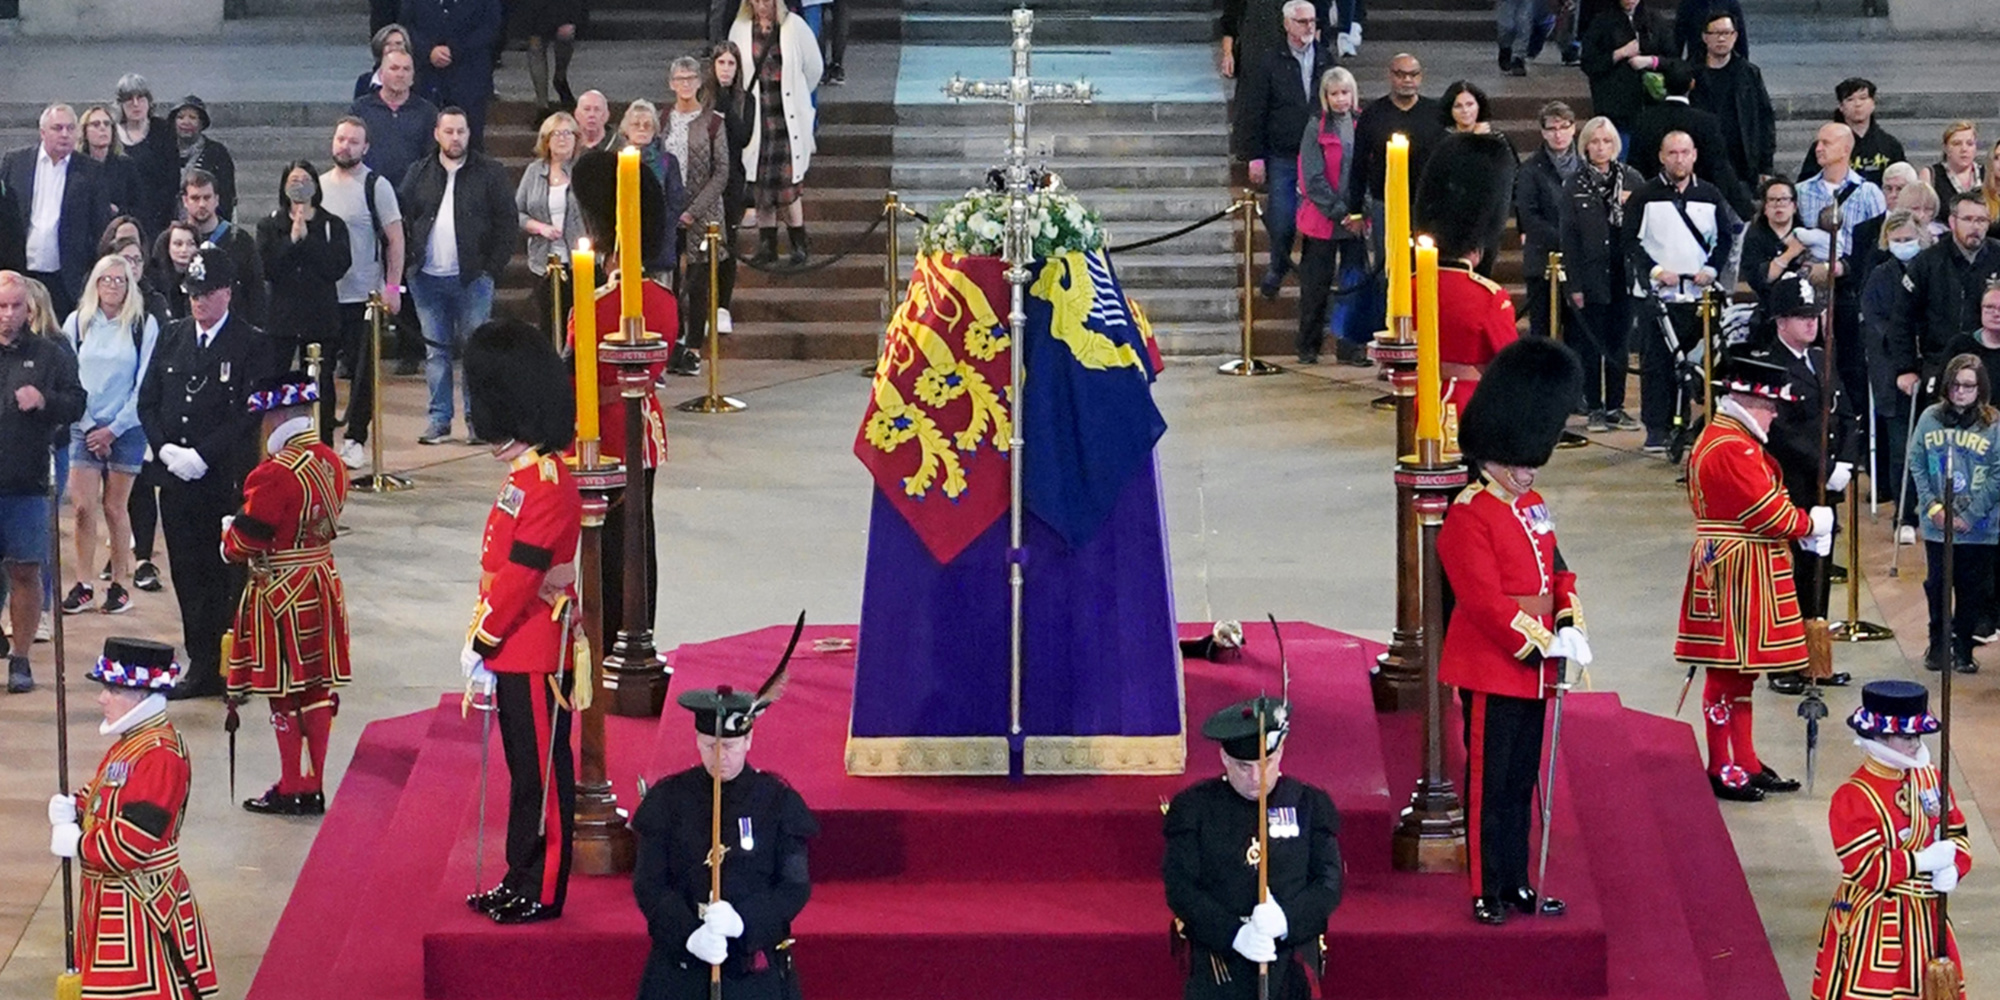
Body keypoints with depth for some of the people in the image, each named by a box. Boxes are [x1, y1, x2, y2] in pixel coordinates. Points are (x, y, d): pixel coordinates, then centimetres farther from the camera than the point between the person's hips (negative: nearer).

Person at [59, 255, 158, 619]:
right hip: (85, 427, 2)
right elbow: (67, 377, 6)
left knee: (115, 509, 0)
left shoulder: (144, 326, 0)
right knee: (83, 507, -5)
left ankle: (119, 585, 7)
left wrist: (114, 429, -6)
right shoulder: (77, 322, 6)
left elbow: (145, 384, -1)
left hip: (126, 428, -2)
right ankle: (82, 586, 0)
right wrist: (88, 426, -2)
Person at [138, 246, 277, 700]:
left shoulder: (252, 344, -5)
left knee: (230, 576, -1)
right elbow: (147, 402, 12)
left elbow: (252, 414, -12)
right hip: (178, 481, 5)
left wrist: (202, 455, -17)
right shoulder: (173, 337, 12)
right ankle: (201, 666, 16)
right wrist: (166, 449, -4)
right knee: (189, 575, 8)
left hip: (228, 481, -5)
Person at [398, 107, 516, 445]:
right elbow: (402, 219, 9)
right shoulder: (420, 173, 9)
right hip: (427, 279, 3)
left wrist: (492, 269, -6)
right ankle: (439, 420, 12)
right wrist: (408, 264, -1)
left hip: (472, 278, -3)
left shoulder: (490, 173, 1)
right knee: (436, 351, 7)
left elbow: (507, 224, 0)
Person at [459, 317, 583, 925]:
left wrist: (481, 643, -17)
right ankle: (522, 881, 23)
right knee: (525, 770, 15)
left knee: (541, 774, -1)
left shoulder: (546, 486, -19)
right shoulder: (526, 477, 13)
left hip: (534, 658, -10)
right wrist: (484, 644, 15)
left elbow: (520, 575, -22)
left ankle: (541, 892, 6)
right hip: (516, 653, 10)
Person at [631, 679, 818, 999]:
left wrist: (743, 920, -21)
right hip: (680, 968, 1)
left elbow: (796, 887, -2)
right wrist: (688, 934, -20)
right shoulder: (668, 799, 1)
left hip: (757, 973, -1)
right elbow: (648, 885, -3)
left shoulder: (778, 801, -1)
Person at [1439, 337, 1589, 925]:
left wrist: (1571, 628, 0)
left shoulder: (1532, 506, 12)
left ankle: (1517, 884, 22)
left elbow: (1557, 571, 17)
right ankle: (1488, 892, 5)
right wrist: (1540, 644, -20)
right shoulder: (1468, 518, -15)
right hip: (1492, 670, -8)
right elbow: (1485, 600, -20)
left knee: (1522, 780, 14)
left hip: (1534, 669, 8)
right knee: (1490, 782, -1)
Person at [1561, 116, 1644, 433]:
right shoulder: (1574, 187, 1)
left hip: (1624, 275, 2)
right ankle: (1594, 409, 9)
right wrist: (1574, 284, -6)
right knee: (1591, 345, 2)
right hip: (1591, 278, -2)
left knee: (1619, 344, 7)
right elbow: (1569, 238, -1)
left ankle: (1615, 407, 15)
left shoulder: (1633, 181, 5)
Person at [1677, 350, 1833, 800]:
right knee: (1729, 670, -3)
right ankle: (1723, 770, 3)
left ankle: (1745, 762, 22)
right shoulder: (1733, 450, -20)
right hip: (1739, 577, -11)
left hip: (1744, 576, 11)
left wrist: (1800, 520, 3)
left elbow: (1762, 506, 17)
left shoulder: (1720, 439, 14)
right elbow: (1769, 514, -20)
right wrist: (1811, 524, -4)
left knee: (1740, 670, 15)